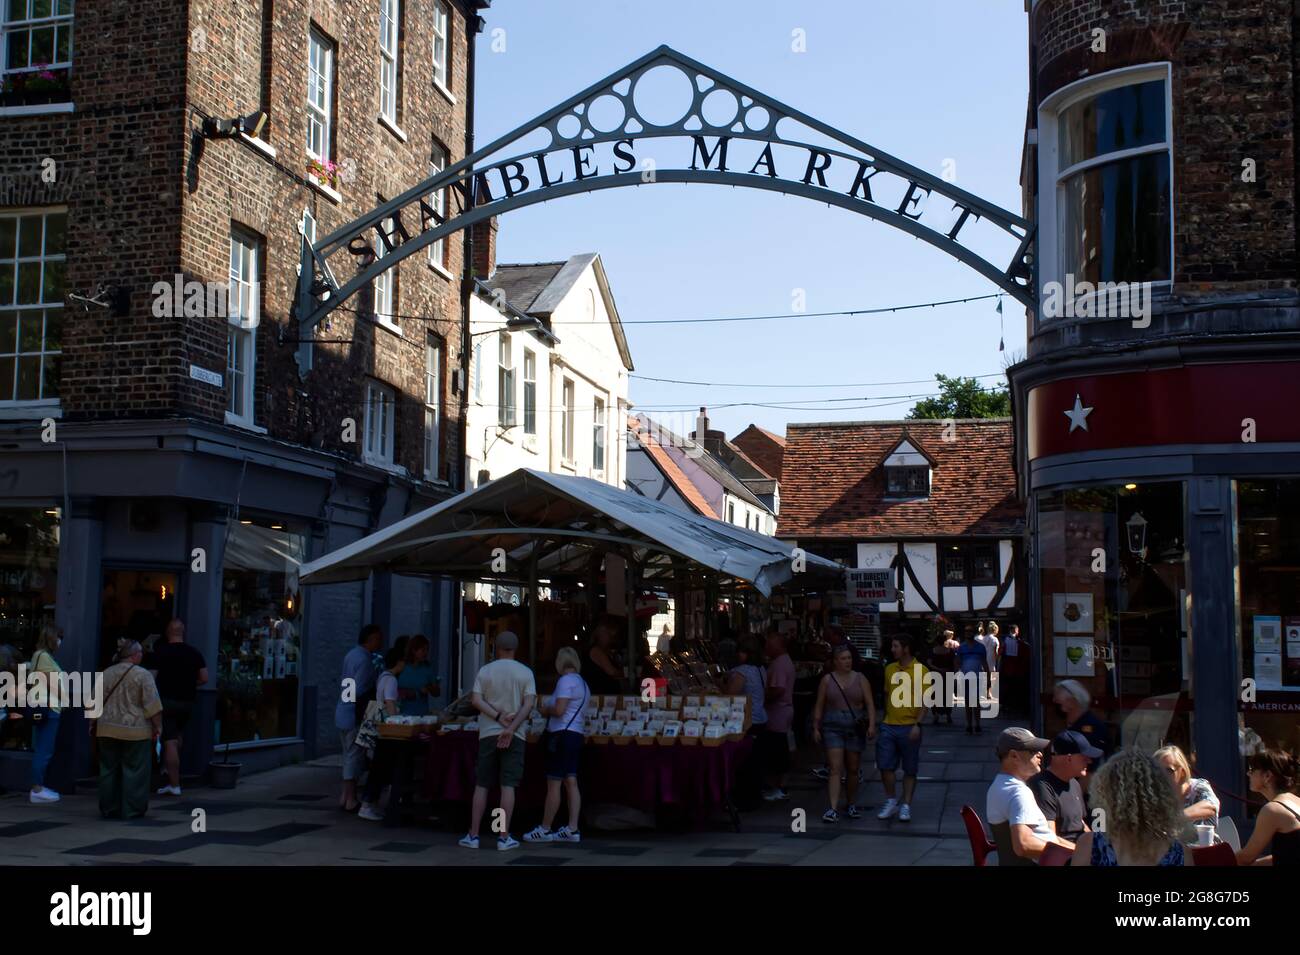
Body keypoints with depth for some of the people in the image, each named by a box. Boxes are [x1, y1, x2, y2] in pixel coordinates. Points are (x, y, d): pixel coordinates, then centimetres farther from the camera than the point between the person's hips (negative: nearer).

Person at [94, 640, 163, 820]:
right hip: (135, 731, -5)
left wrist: (94, 724, 23)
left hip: (107, 730, 5)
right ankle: (132, 811, 1)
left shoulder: (106, 674, 8)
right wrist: (157, 726, -5)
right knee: (134, 772, 1)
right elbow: (152, 705, -13)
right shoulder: (143, 675, -8)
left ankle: (109, 810, 14)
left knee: (109, 770, 11)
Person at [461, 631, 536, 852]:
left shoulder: (485, 671, 2)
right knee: (508, 786, -1)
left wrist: (498, 717, -9)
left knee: (481, 785, 7)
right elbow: (528, 704, -10)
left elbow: (477, 701, -7)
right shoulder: (525, 673, 0)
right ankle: (504, 837, -1)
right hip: (514, 735, -1)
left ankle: (473, 835, 8)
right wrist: (511, 728, -14)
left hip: (487, 733, 1)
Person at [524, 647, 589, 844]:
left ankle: (544, 829, 1)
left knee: (553, 784, -4)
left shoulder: (566, 681, -12)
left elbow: (559, 710, -21)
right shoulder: (582, 683, 18)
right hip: (576, 734, 10)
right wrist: (548, 711, 16)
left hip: (562, 734, -10)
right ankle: (572, 829, 4)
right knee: (571, 783, 6)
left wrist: (545, 710, -2)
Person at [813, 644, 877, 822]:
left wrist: (871, 724, -12)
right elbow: (819, 706, 6)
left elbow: (870, 704, 0)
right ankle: (833, 809, -17)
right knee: (835, 768, -11)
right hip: (833, 727, -1)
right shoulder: (827, 680, 4)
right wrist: (816, 728, 1)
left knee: (852, 769, 10)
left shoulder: (860, 679, 4)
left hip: (855, 727, 1)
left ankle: (852, 805, 26)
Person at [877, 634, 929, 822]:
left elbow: (924, 700, -10)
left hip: (909, 727, -4)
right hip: (889, 726, 4)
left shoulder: (921, 670, -8)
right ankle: (891, 801, 17)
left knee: (910, 770, 5)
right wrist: (885, 717, 14)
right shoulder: (890, 669, 9)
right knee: (885, 766, 2)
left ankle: (906, 806, 13)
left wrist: (917, 724, -17)